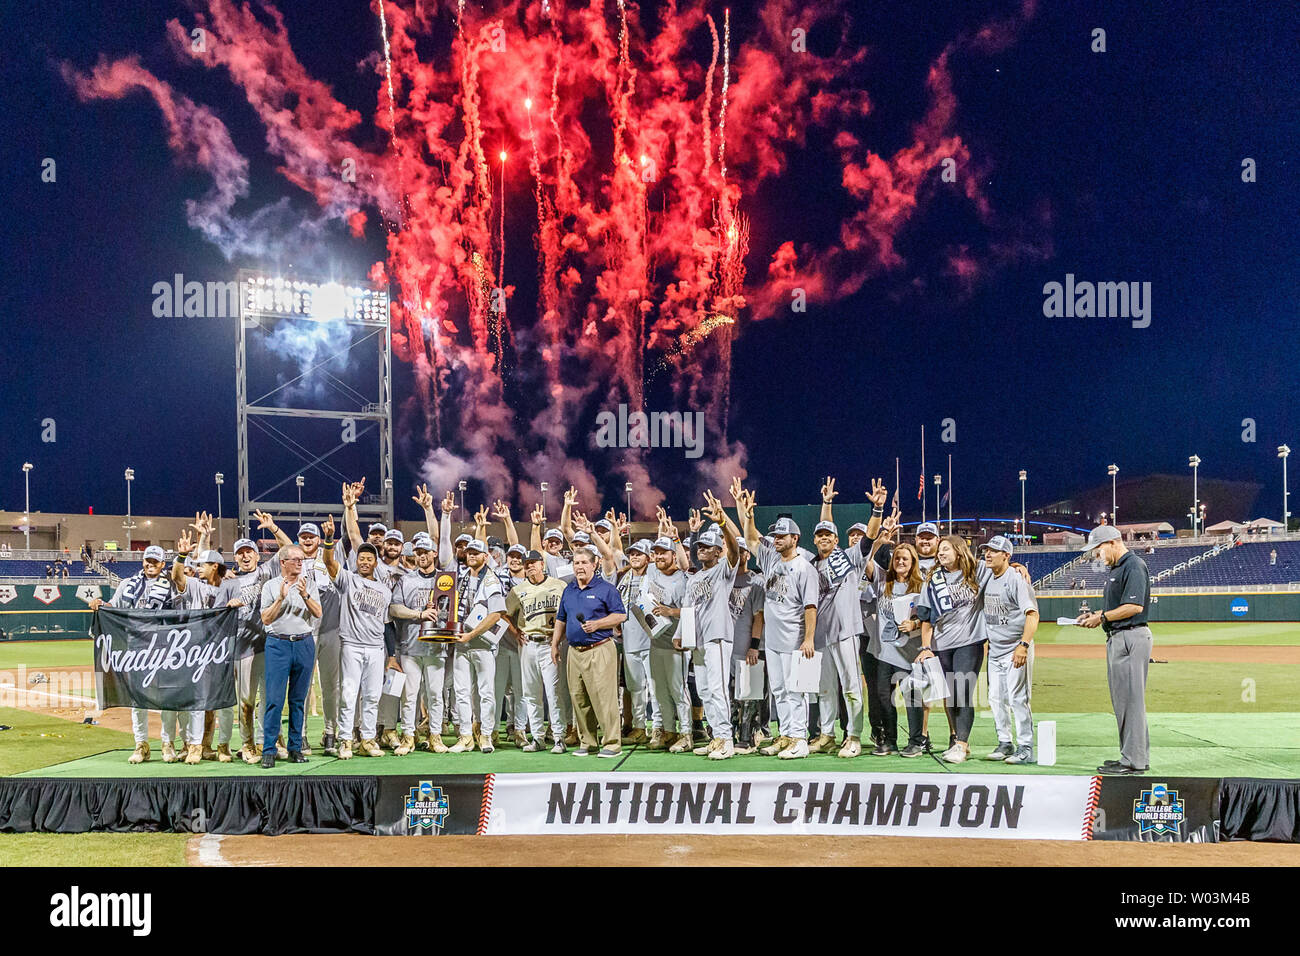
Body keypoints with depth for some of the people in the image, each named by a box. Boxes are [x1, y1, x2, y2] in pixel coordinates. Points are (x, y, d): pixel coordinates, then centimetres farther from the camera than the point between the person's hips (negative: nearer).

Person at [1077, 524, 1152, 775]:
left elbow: (1134, 606, -21)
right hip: (1117, 639, 11)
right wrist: (1095, 615, 10)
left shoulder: (1134, 566, -13)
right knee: (1121, 700, 13)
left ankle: (1133, 761, -6)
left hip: (1132, 638, -11)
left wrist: (1102, 618, -14)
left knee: (1131, 698, -8)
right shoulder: (1116, 568, 19)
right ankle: (1138, 757, 19)